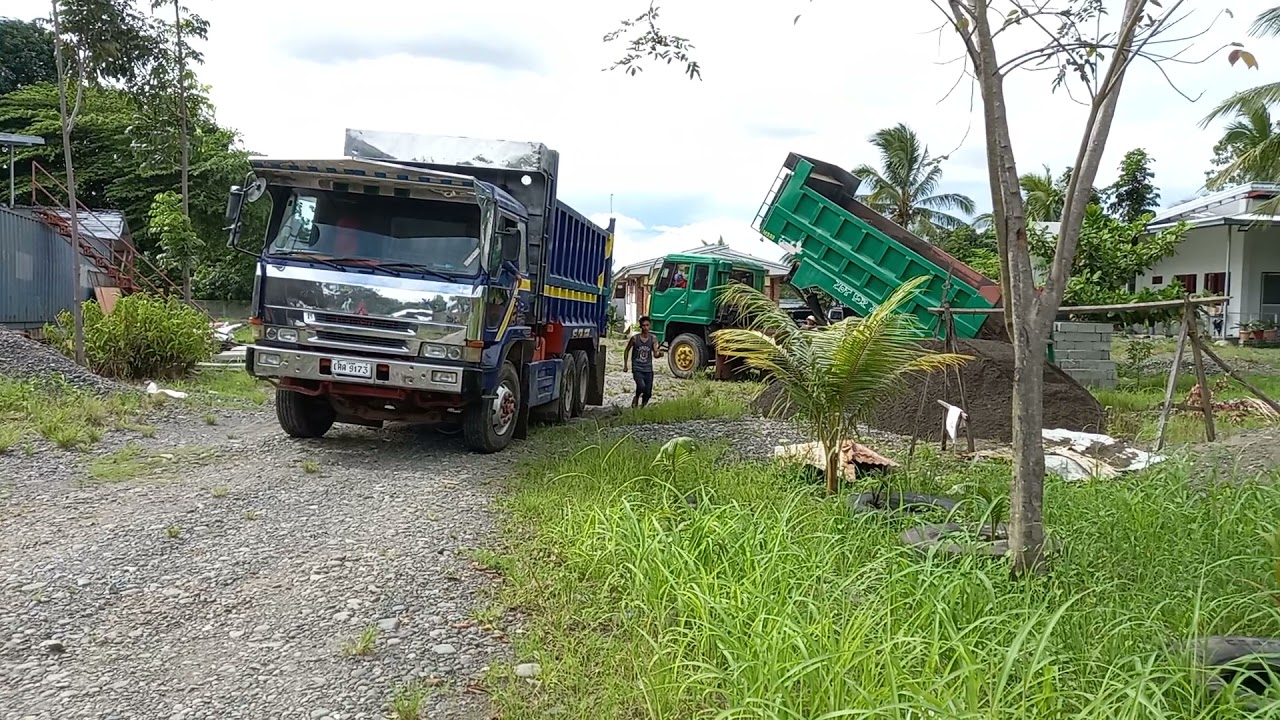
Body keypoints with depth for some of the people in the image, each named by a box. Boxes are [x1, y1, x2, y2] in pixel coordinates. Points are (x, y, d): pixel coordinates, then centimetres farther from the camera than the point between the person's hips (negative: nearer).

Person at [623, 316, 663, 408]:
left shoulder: (653, 338, -2)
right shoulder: (634, 338, -5)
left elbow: (655, 354, -10)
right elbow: (626, 351, 10)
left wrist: (659, 353, -33)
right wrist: (625, 365, 9)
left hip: (648, 370, 2)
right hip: (637, 369, -2)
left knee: (648, 393, 2)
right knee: (641, 386, -27)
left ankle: (642, 406, 27)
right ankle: (636, 398, 4)